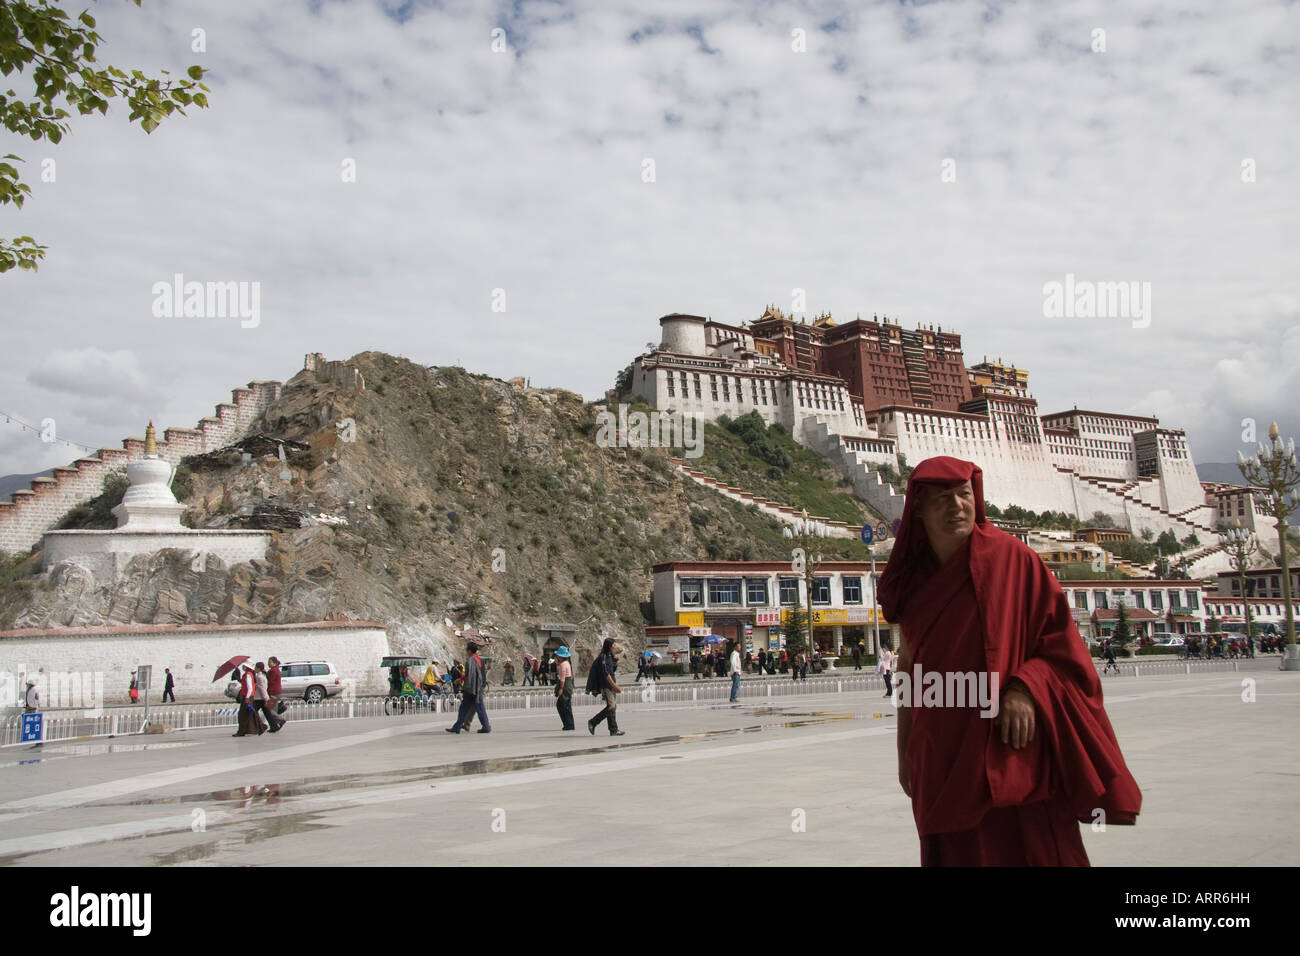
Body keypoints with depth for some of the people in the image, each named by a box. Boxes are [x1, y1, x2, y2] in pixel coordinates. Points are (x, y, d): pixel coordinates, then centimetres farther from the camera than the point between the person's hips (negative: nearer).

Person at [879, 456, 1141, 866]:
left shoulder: (1010, 558, -4)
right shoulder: (913, 579, 8)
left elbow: (1061, 640, -4)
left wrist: (1025, 689, -21)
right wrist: (905, 751, 12)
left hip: (1010, 751, -3)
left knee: (1028, 850, -3)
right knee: (956, 854, 7)